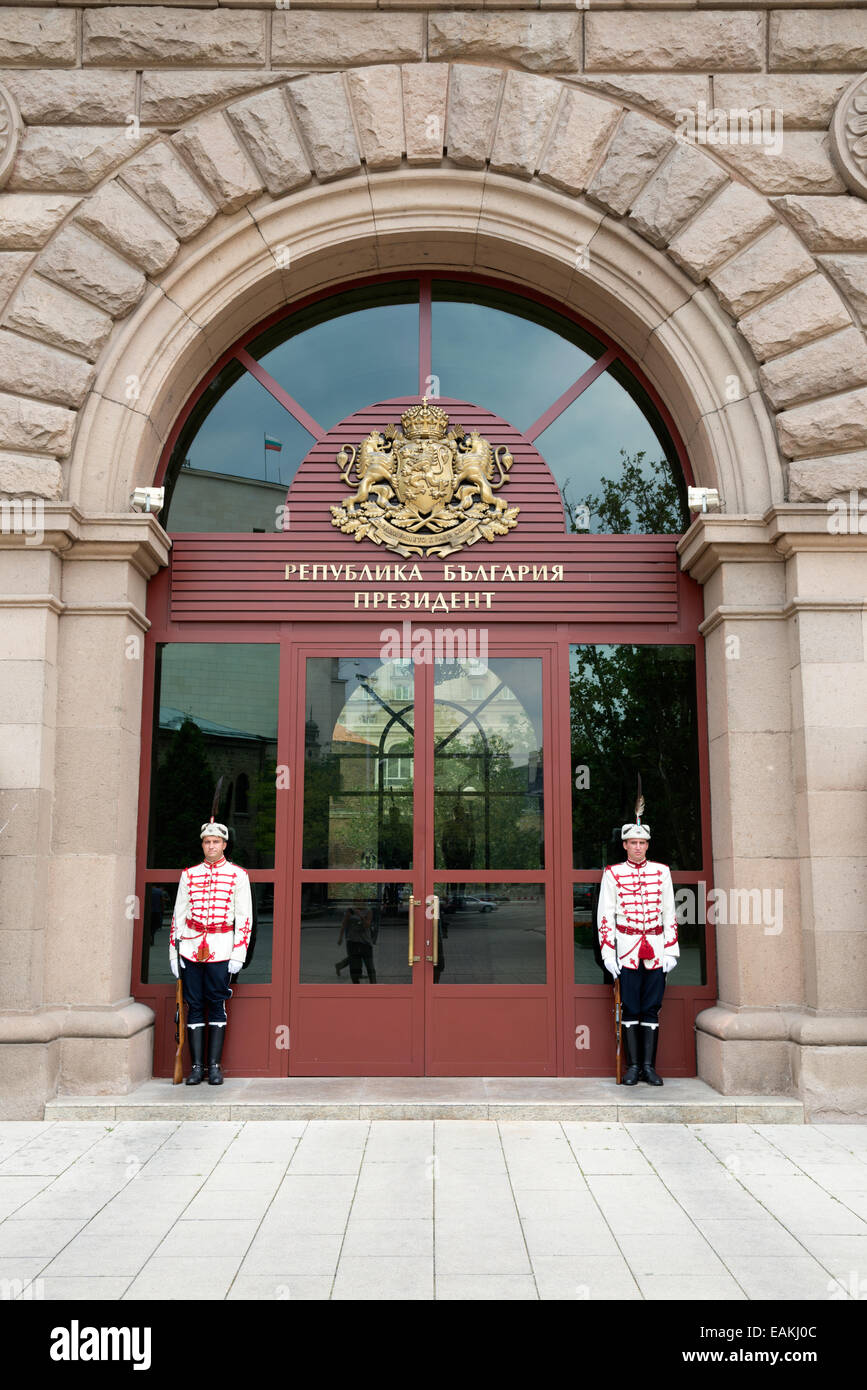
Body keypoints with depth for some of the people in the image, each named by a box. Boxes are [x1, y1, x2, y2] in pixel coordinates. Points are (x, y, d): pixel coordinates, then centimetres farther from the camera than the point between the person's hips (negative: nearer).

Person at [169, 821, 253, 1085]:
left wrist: (238, 954, -6)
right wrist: (173, 950, 5)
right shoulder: (188, 875, 10)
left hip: (221, 949, -2)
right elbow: (178, 914, 12)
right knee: (194, 1006, 4)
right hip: (190, 949, 2)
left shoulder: (238, 875, 3)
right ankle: (196, 1066, 10)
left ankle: (214, 1066, 7)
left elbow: (244, 917, 1)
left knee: (217, 1006, 0)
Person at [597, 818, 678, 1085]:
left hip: (656, 951, 2)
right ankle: (633, 1066, 8)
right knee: (630, 1009, 1)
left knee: (651, 1008, 4)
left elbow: (669, 914, 9)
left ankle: (649, 1066, 11)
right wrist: (608, 954, -5)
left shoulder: (662, 872, 8)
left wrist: (671, 951, 3)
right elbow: (605, 916, 1)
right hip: (626, 950, -2)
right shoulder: (613, 873, 2)